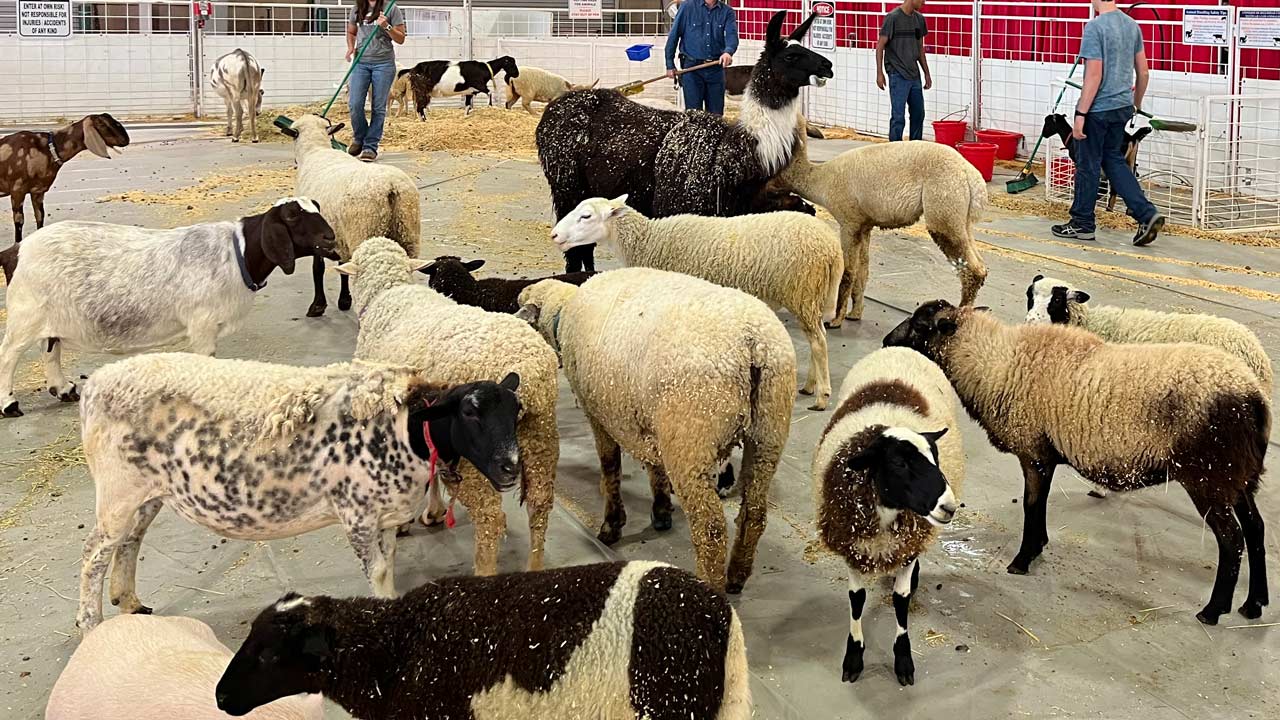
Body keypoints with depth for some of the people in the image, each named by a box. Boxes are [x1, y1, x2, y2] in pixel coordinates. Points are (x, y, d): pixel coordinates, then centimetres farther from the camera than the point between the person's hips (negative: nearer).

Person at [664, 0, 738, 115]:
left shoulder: (727, 12, 4)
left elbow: (732, 35, -11)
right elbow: (673, 36, 3)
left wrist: (728, 52, -33)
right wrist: (670, 65, 1)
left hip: (716, 69, 2)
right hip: (691, 67, -2)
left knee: (716, 114, 6)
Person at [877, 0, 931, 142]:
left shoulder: (919, 19, 10)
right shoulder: (893, 17, -9)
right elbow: (880, 46, -7)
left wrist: (927, 73, 18)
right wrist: (879, 73, -12)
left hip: (914, 75, 7)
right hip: (898, 75, -7)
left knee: (918, 114, 10)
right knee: (898, 117, -6)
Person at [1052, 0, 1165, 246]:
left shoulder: (1095, 27, -16)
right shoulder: (1132, 25, 8)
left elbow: (1094, 75, -20)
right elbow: (1143, 72, 13)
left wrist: (1080, 114, -17)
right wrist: (1136, 105, 26)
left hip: (1098, 109, -8)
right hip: (1122, 106, 8)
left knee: (1088, 166, 4)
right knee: (1114, 160, 16)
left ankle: (1082, 224, 14)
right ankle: (1147, 214, 4)